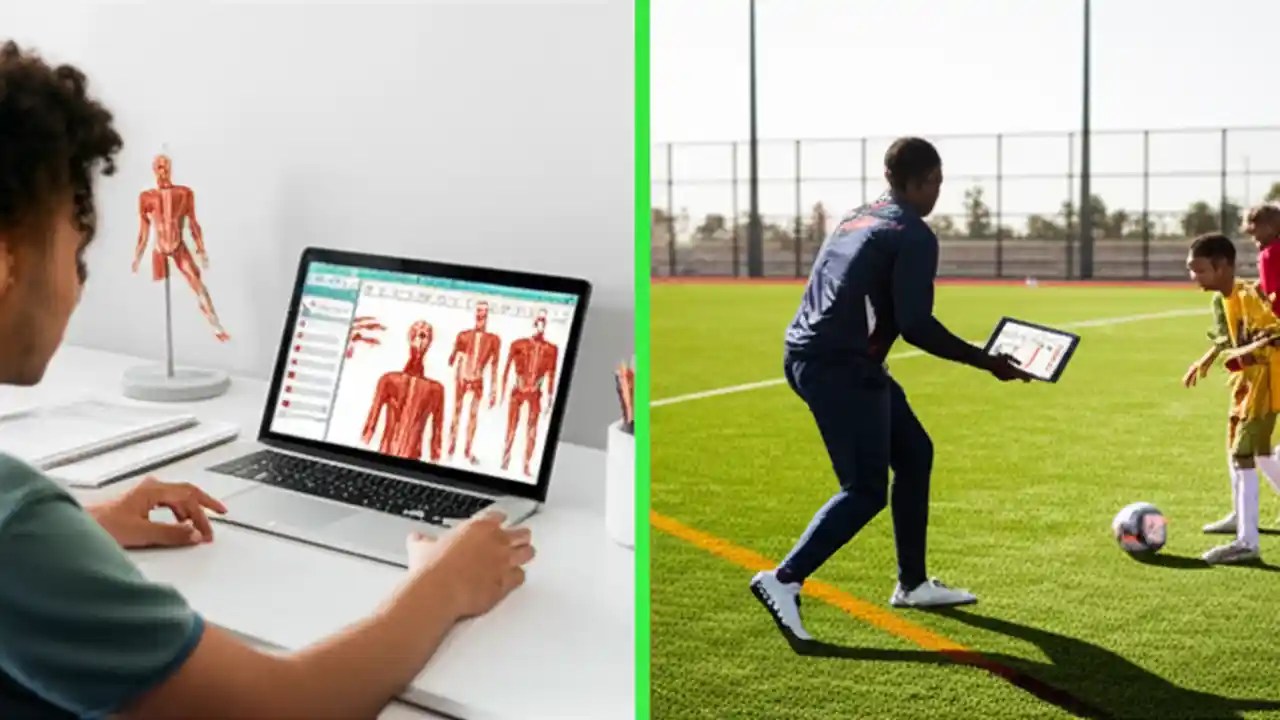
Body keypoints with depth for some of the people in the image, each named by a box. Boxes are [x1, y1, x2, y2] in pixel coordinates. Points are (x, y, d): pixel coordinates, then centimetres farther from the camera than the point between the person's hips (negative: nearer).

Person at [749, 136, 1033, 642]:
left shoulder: (856, 219, 18)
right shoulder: (913, 236, -9)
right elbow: (915, 325, -15)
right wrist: (987, 362, -9)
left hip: (808, 357, 10)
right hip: (840, 367, -10)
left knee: (914, 453, 17)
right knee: (866, 491, -6)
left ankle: (912, 585, 24)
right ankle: (784, 580, -12)